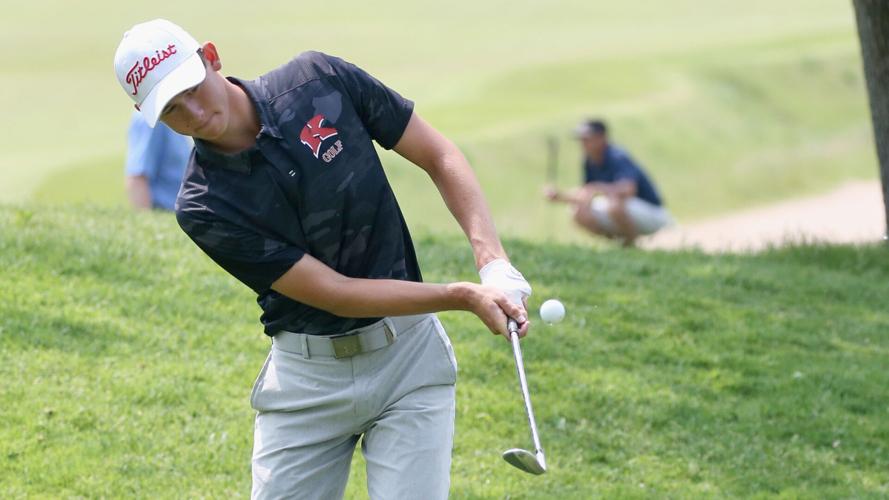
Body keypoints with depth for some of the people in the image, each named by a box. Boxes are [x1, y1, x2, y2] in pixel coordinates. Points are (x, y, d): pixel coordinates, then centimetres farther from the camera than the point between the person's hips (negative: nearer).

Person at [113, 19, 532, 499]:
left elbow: (440, 157, 0)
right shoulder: (203, 207, -13)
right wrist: (465, 297, -23)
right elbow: (334, 293, -16)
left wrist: (492, 261, -14)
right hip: (306, 373, 0)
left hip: (407, 353, 0)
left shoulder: (321, 81, -8)